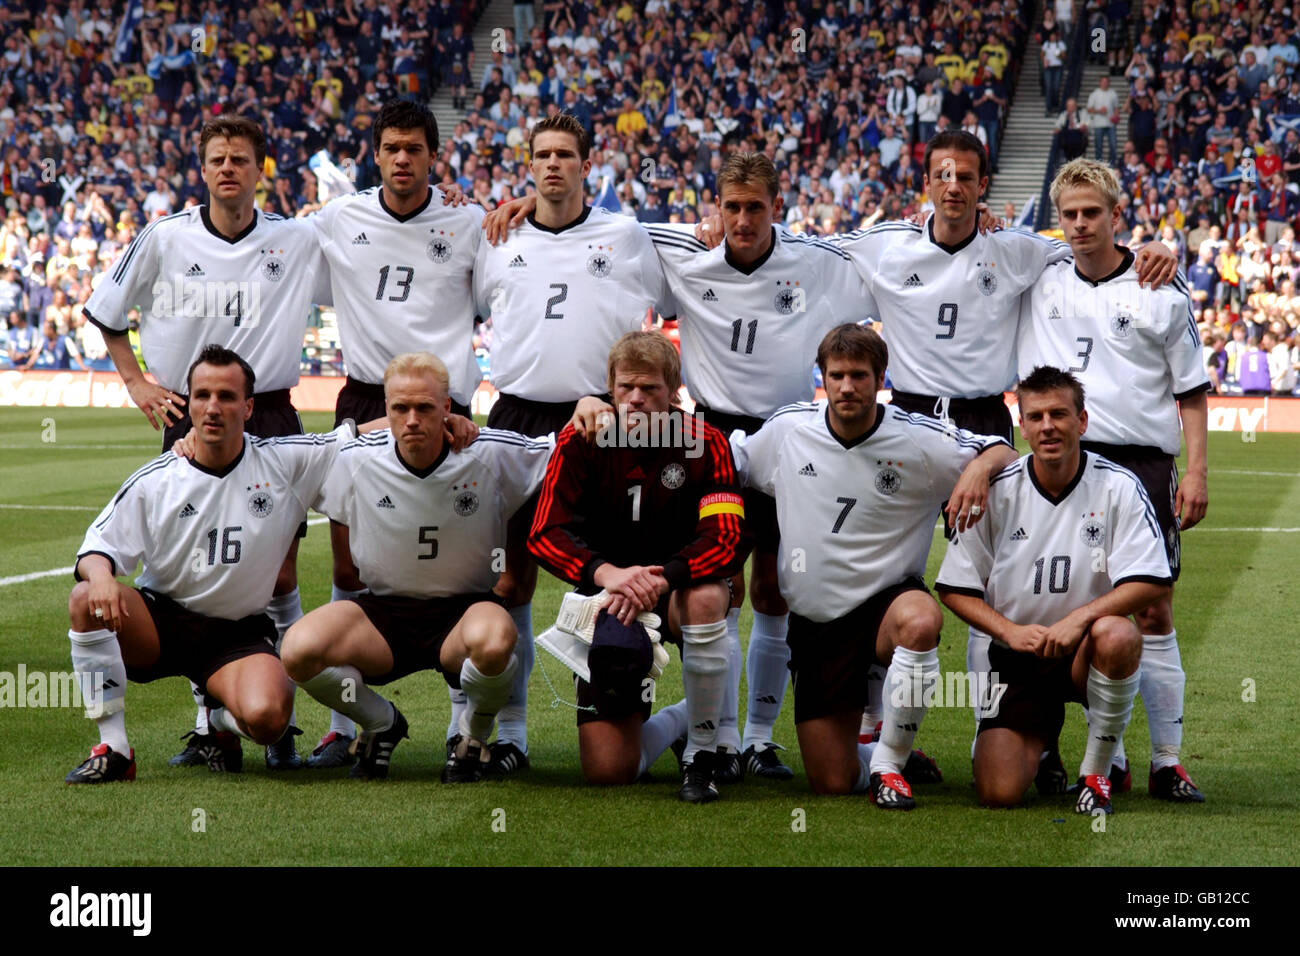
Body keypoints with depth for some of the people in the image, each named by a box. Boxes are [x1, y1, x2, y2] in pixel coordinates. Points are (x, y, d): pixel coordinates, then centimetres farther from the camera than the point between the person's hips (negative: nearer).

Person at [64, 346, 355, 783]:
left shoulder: (286, 461, -3)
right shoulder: (154, 481, -4)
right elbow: (99, 544, -4)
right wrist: (99, 575, -29)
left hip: (239, 635, -1)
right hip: (158, 621, 1)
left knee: (267, 717, -31)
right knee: (86, 598, -31)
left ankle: (221, 722, 10)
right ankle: (113, 747, -20)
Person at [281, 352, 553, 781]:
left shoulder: (491, 453, -11)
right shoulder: (354, 459, -8)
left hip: (465, 608, -2)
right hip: (383, 609, 2)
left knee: (492, 640, -40)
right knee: (299, 650, -26)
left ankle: (473, 735, -1)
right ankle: (381, 724, 8)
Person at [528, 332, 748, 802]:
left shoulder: (704, 443, -10)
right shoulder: (580, 441, -8)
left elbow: (727, 539, -21)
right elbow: (545, 535, -16)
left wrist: (659, 580, -38)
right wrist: (605, 573, -36)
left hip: (679, 587, -1)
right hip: (605, 598, 1)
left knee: (706, 599, -40)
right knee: (606, 771, -9)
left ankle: (702, 753, -19)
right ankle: (683, 716, 28)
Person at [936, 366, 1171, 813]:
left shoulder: (1119, 487, -8)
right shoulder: (997, 491, -5)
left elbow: (1152, 582, -12)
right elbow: (955, 589, 0)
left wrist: (1081, 617, -25)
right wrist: (1009, 630, -16)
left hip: (1086, 651, -1)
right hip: (1018, 658, 1)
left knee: (1118, 635, -38)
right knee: (998, 793, -15)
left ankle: (1096, 771, -14)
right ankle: (1039, 737, 24)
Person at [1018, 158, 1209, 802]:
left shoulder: (1161, 291, 3)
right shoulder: (1042, 288, 8)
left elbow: (1191, 390, 5)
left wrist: (1195, 472, -1)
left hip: (1143, 461, -2)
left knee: (1154, 614, -4)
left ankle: (1167, 763, 1)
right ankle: (1107, 758, 8)